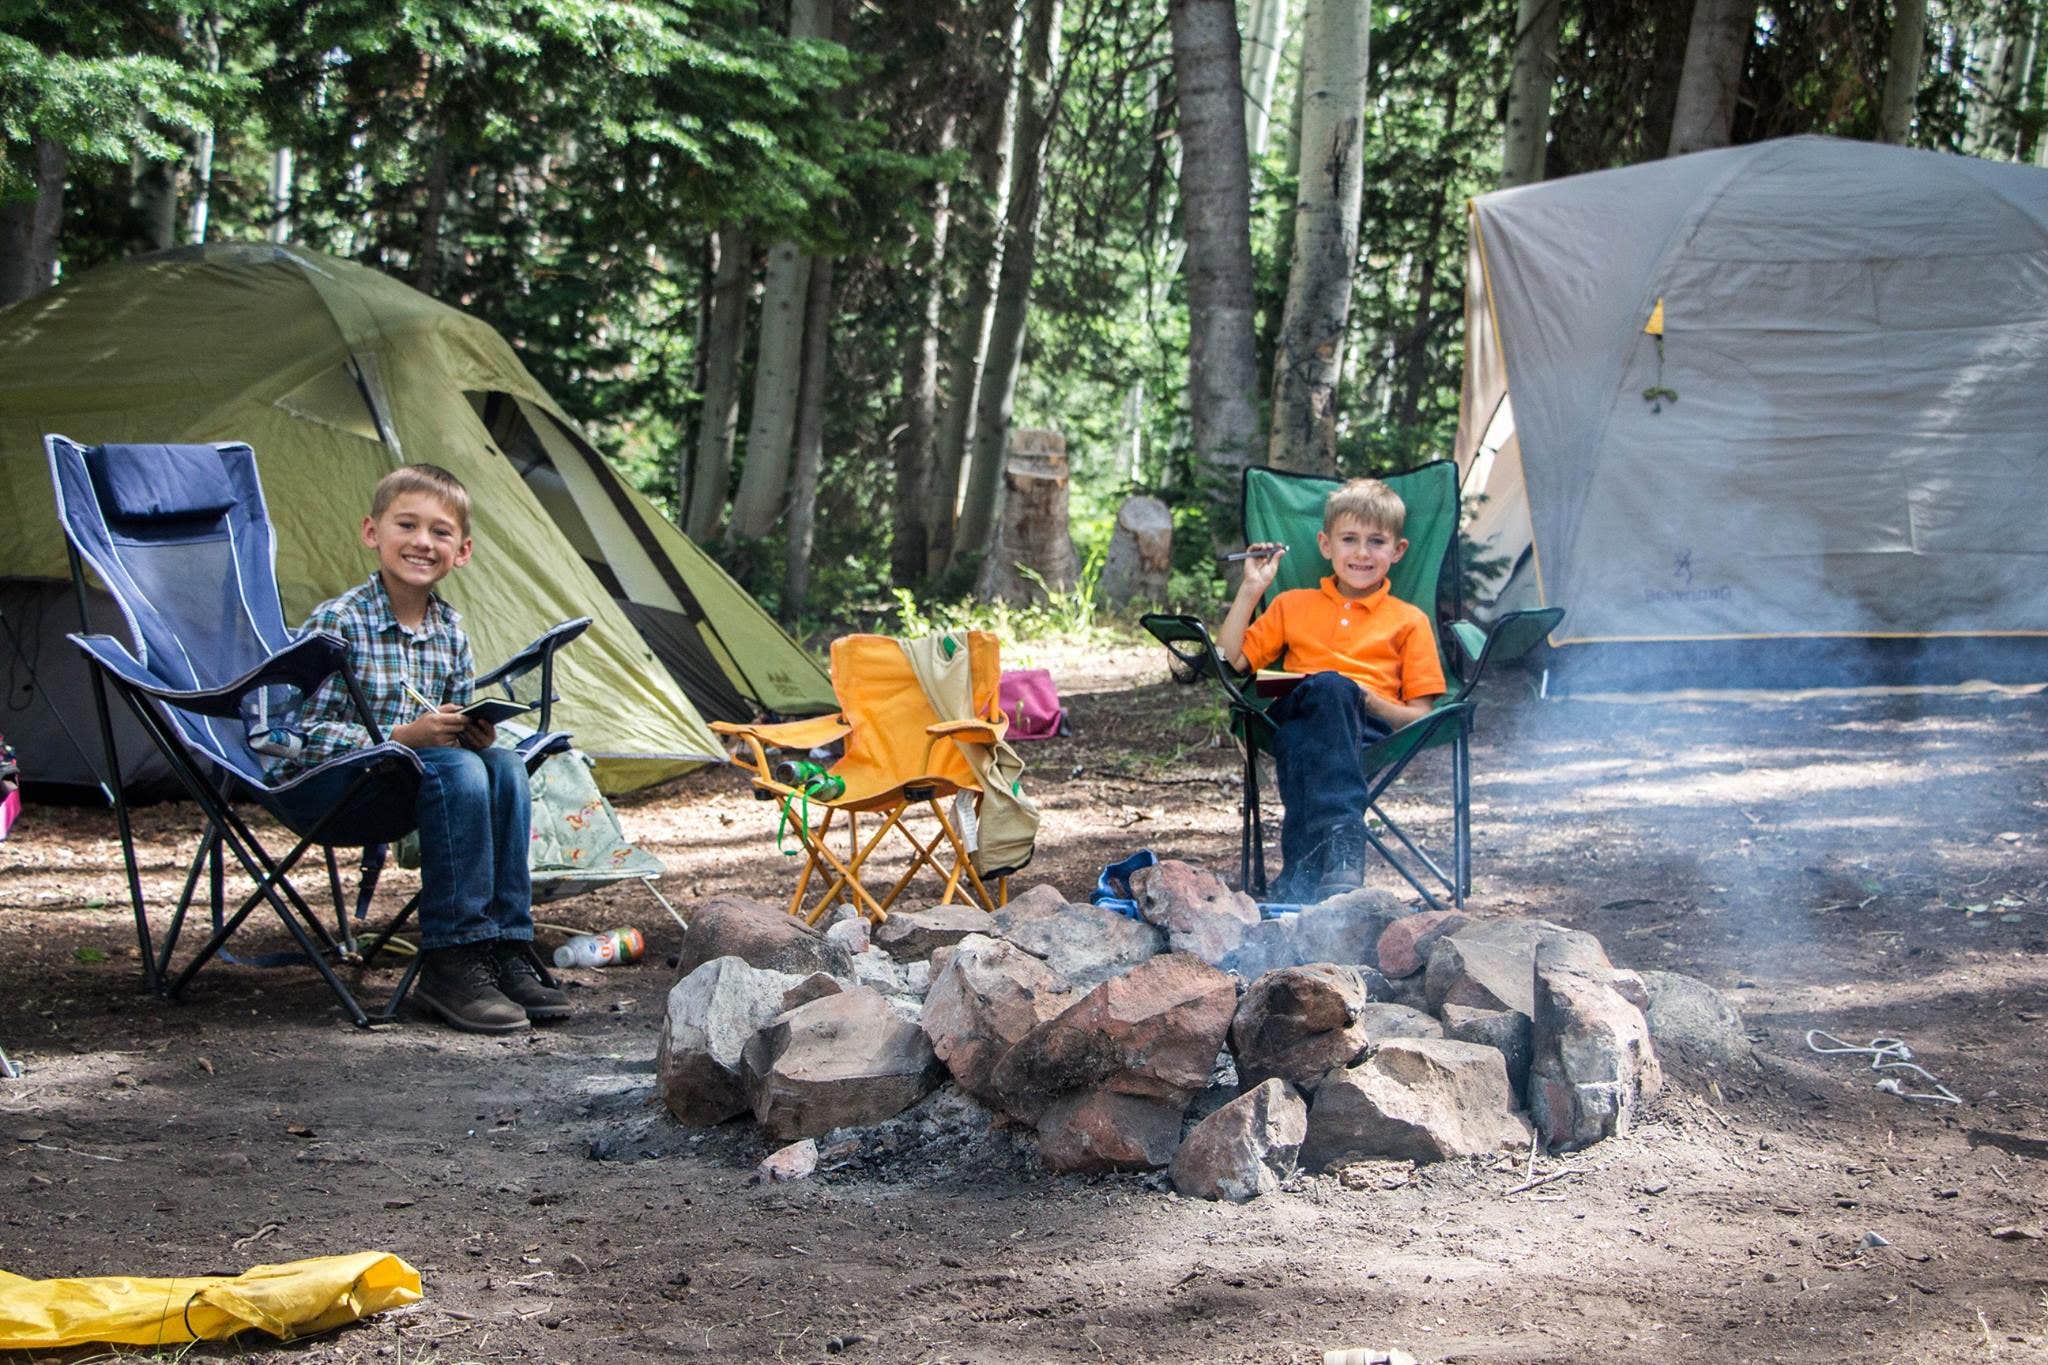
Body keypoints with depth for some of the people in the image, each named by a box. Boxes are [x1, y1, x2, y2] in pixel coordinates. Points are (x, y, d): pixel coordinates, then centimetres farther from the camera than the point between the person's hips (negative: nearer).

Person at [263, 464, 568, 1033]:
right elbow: (309, 734, -20)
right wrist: (403, 736, -29)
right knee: (457, 772, -29)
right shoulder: (338, 622, -16)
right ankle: (449, 962, -27)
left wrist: (477, 732, -12)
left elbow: (461, 725, 13)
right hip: (315, 782, -7)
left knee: (504, 767, -18)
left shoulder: (450, 630, 4)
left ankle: (505, 950, -17)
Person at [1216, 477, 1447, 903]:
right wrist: (1250, 590, 14)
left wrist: (1365, 697, -6)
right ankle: (1341, 849, -55)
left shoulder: (1409, 621, 22)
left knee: (1335, 689, -39)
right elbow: (1230, 660, 20)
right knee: (1326, 686, -36)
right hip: (1293, 713, 1)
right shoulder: (1293, 605, 29)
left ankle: (1301, 877, -54)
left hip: (1369, 729, -1)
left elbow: (1419, 717, 13)